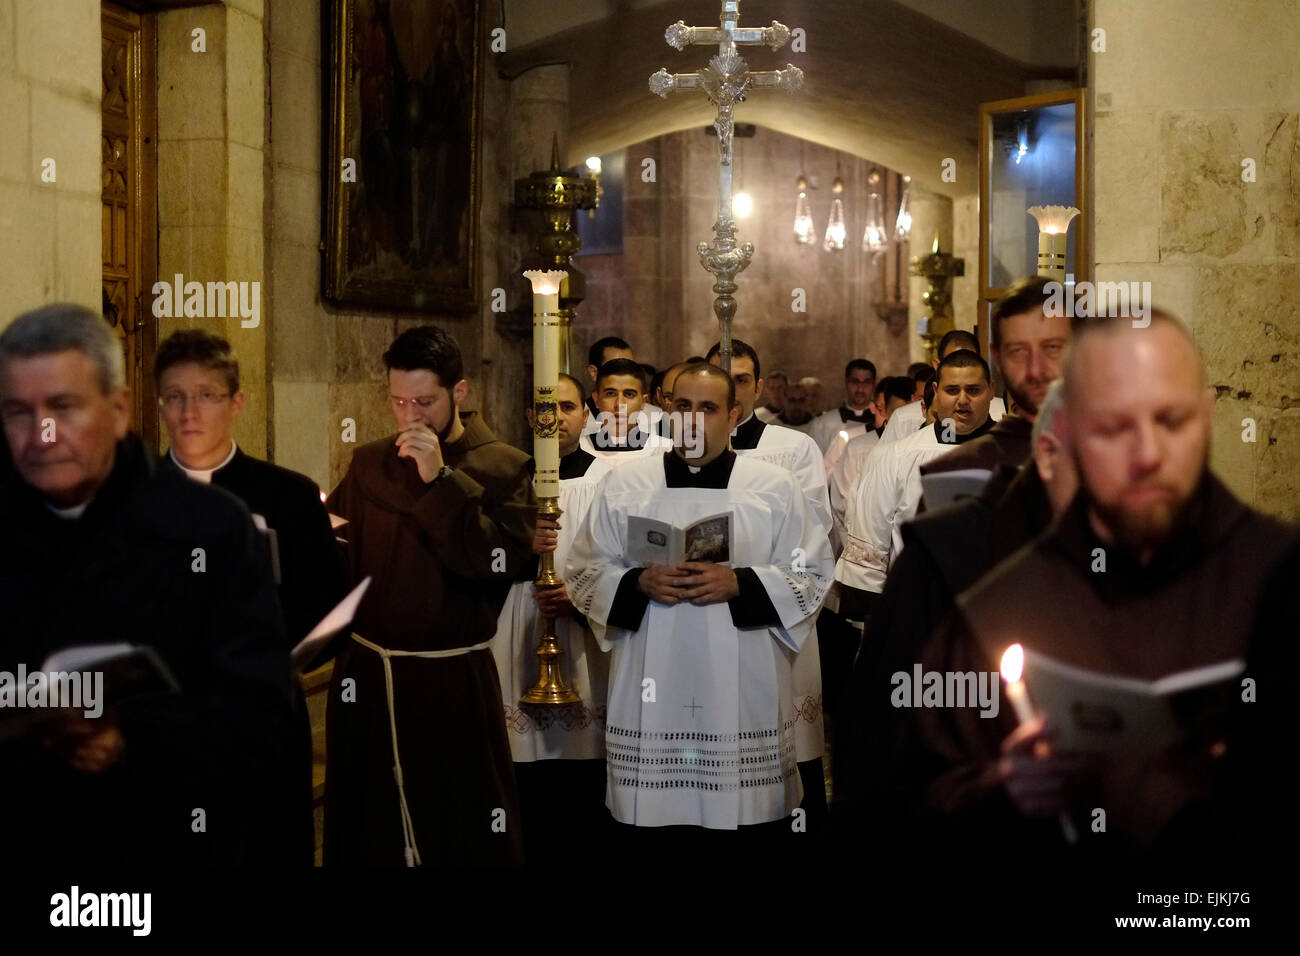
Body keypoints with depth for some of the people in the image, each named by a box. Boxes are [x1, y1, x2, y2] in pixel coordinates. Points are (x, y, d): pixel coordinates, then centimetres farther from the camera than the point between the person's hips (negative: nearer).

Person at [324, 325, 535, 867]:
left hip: (452, 680, -4)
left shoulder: (503, 469, -5)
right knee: (365, 827, 13)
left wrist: (439, 480, -20)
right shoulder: (368, 464, 8)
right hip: (365, 673, 4)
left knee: (461, 832, 5)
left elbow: (498, 560, -19)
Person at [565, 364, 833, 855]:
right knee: (655, 842, 2)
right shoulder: (623, 485, 8)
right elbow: (585, 573, 9)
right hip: (652, 691, 1)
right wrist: (639, 583, -10)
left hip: (745, 691, -1)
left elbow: (811, 575, 3)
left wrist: (739, 584, -13)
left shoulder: (775, 486, 4)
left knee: (756, 841, 0)